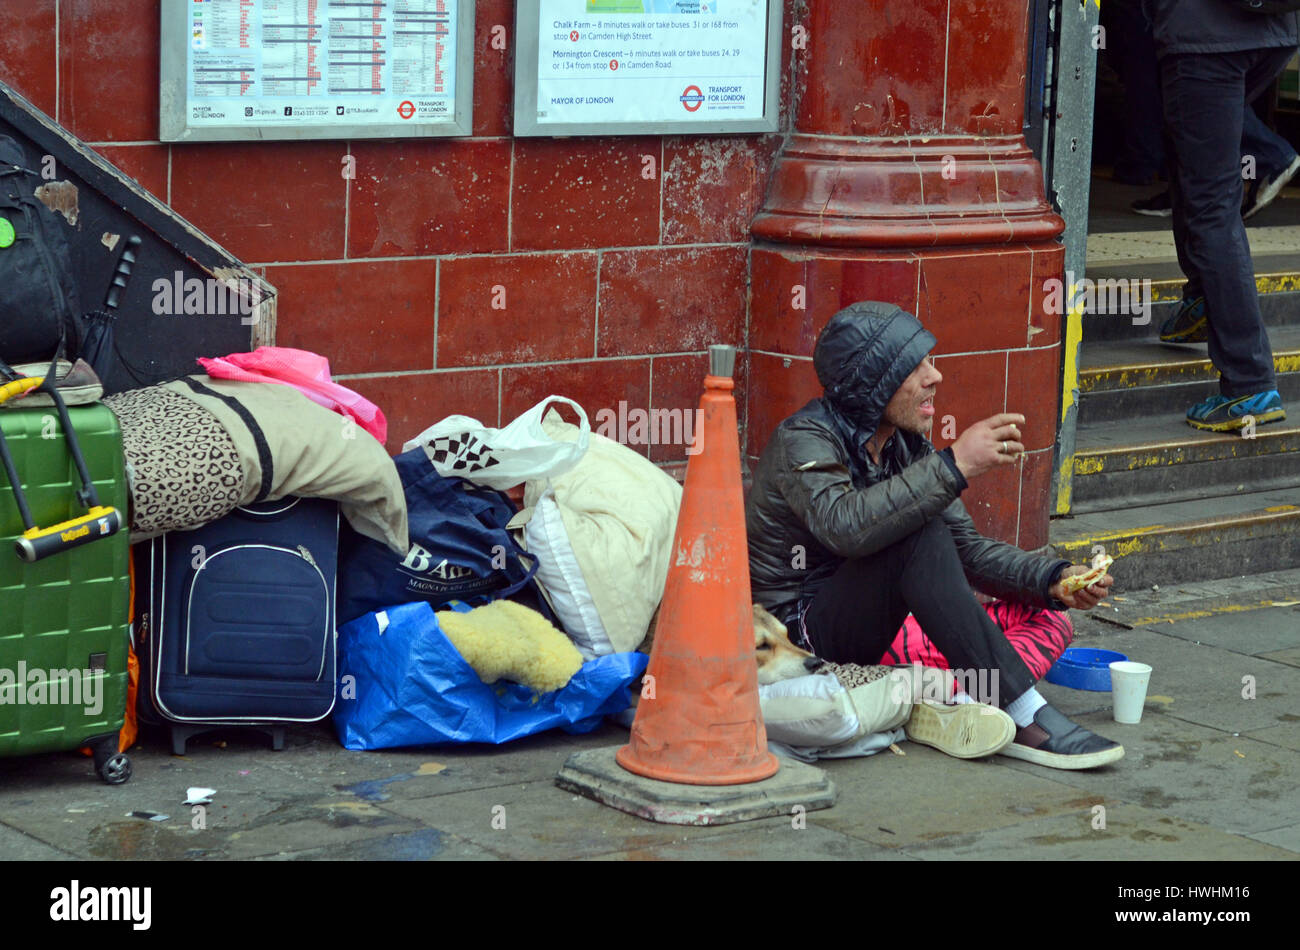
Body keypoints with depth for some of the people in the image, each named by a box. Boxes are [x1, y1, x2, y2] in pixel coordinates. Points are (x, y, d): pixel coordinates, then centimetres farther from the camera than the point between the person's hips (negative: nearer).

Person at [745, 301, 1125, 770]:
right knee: (920, 536, -32)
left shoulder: (906, 445, 6)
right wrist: (953, 466, -41)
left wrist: (1053, 580, -11)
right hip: (799, 630, -8)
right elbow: (845, 526, -38)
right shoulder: (803, 440, -17)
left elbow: (967, 547, 5)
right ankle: (1025, 719, -34)